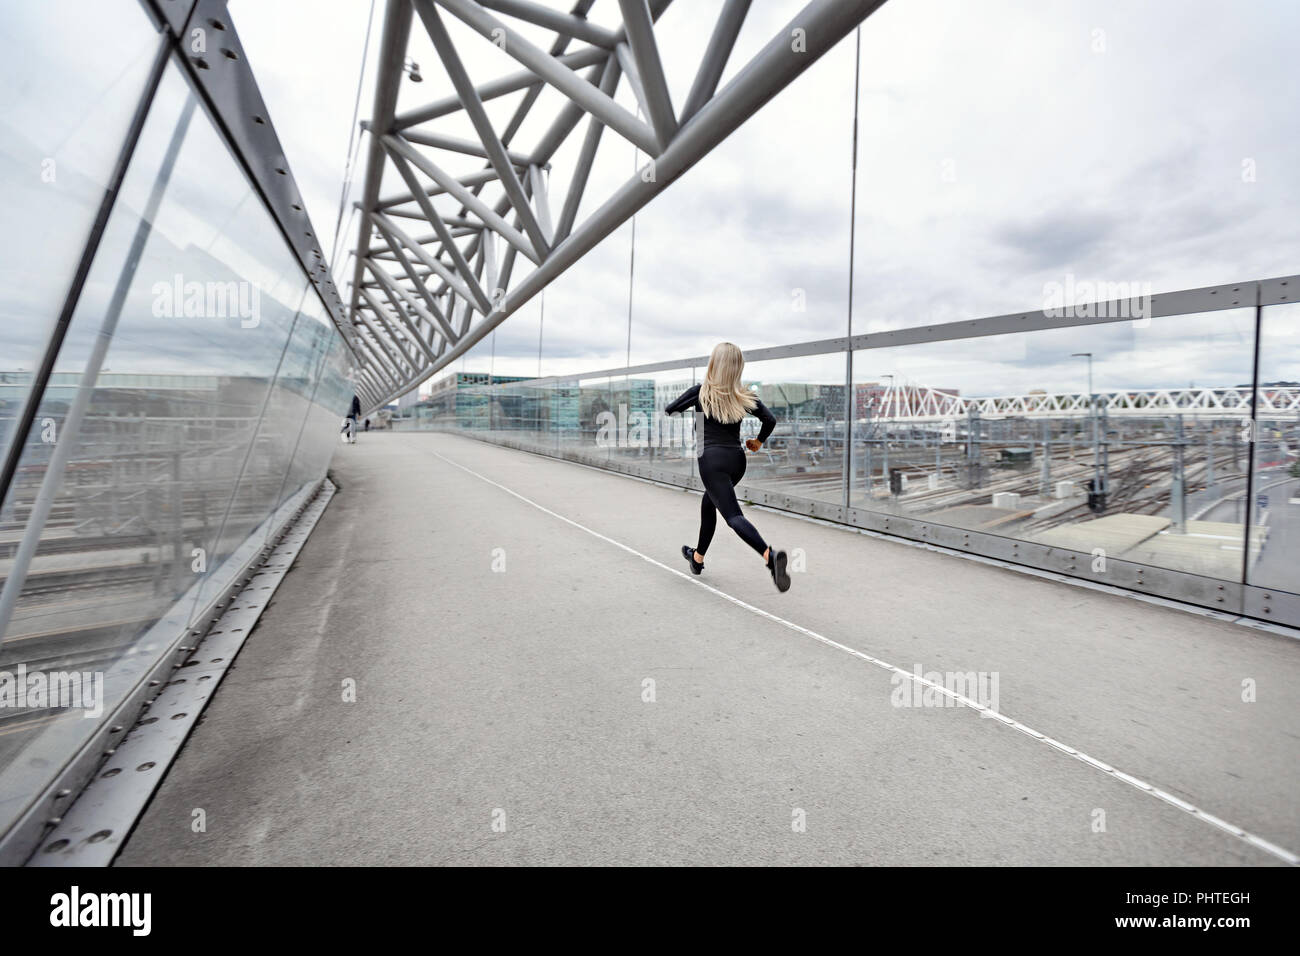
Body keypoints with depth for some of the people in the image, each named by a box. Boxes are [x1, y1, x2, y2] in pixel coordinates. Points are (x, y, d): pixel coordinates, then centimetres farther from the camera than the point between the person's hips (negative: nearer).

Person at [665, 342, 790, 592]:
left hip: (712, 459, -5)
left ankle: (769, 554, -37)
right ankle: (698, 557, 39)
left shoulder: (700, 392, -3)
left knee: (733, 515, -11)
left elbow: (668, 412, 4)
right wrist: (759, 441, 18)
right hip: (737, 459, 5)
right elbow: (770, 419, 0)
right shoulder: (744, 396, 4)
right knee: (709, 503, 26)